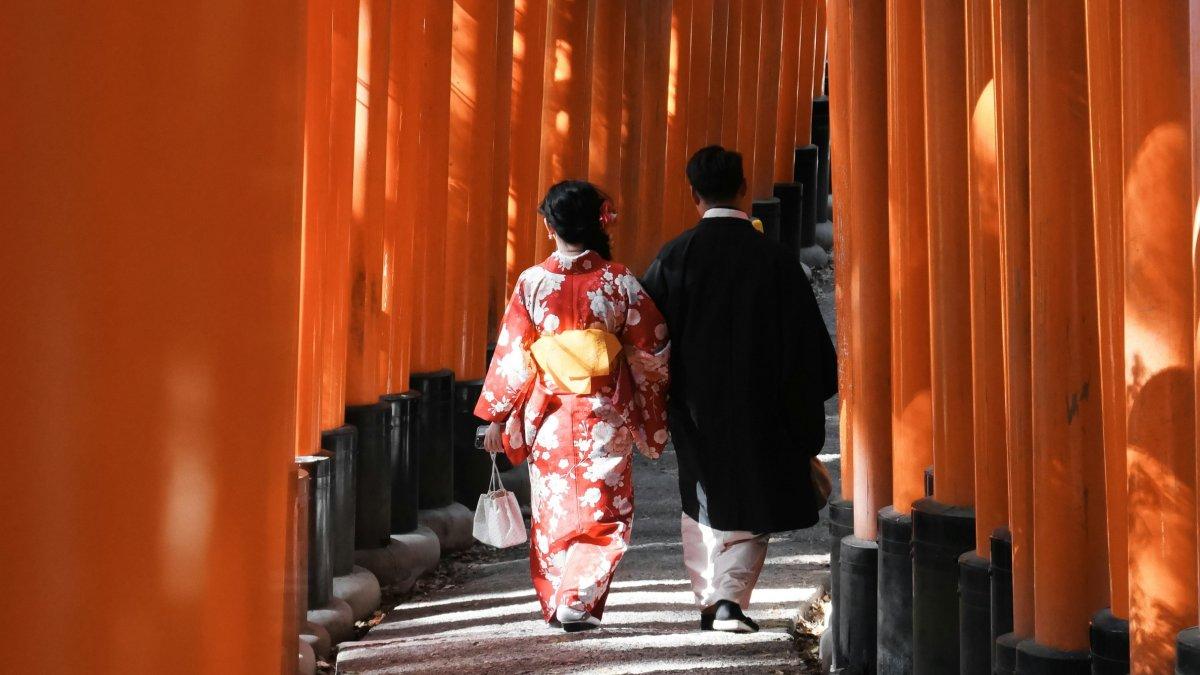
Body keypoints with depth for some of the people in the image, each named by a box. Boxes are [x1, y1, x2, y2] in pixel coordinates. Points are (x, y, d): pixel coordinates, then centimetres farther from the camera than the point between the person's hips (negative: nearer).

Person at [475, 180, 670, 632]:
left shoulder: (532, 282, -6)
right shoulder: (620, 282, -5)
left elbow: (511, 355, -3)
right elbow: (652, 352, 0)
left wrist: (496, 417, 5)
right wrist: (651, 409, 16)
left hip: (548, 417, 1)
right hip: (605, 417, -1)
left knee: (553, 510, 14)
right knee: (602, 510, 7)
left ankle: (555, 604, 21)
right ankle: (578, 600, -5)